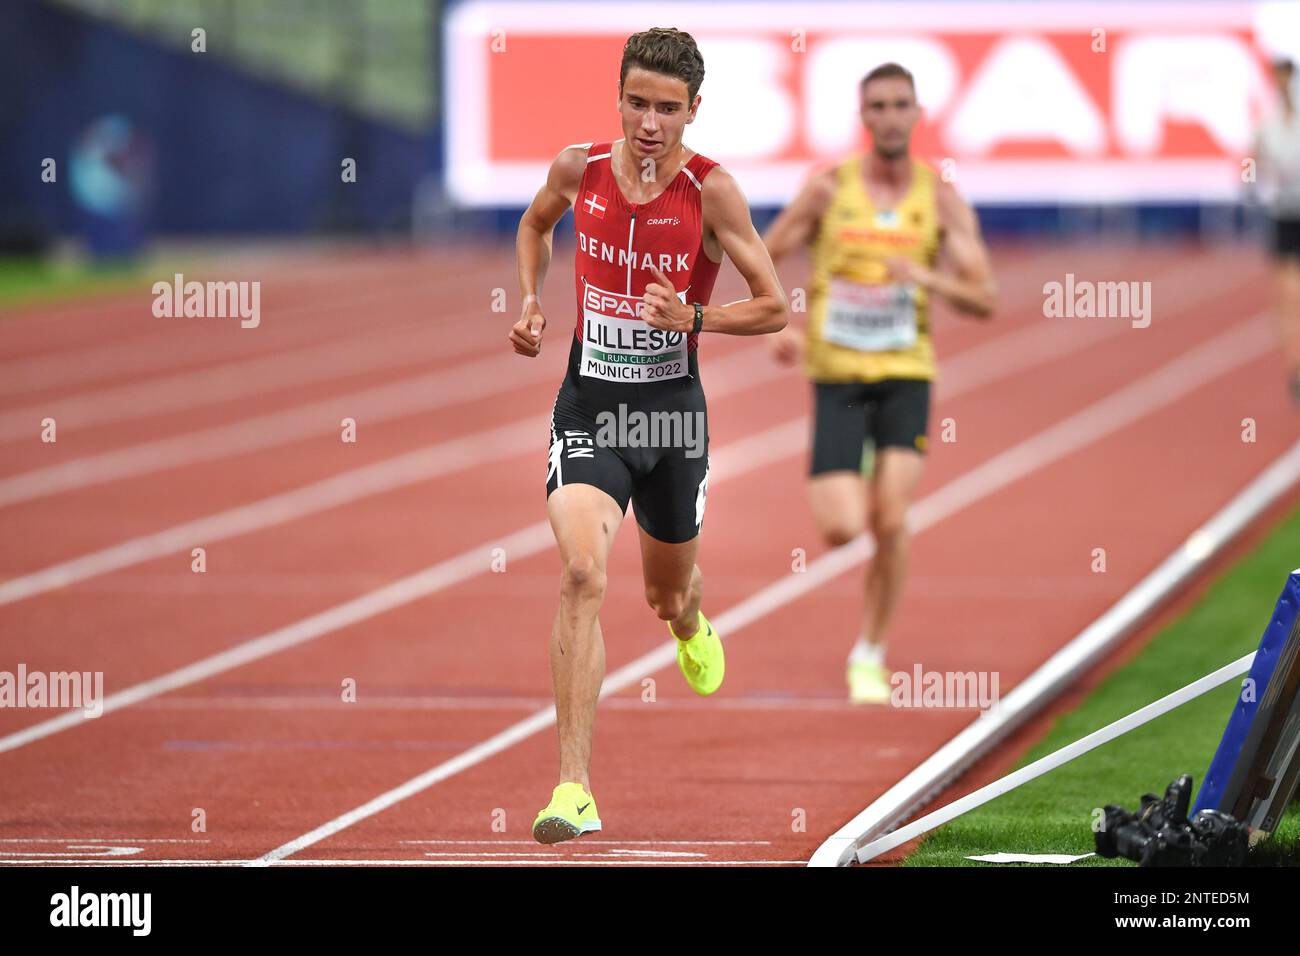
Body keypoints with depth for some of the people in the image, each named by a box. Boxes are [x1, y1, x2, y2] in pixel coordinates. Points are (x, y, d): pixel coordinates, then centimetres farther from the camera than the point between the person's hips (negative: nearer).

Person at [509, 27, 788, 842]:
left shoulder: (711, 190, -11)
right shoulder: (579, 170, -4)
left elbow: (775, 307, -6)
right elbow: (536, 225, 21)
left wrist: (691, 317, -21)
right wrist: (531, 301, 6)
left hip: (673, 408, 0)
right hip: (588, 406, 0)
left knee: (668, 594, 20)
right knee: (583, 575, -22)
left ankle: (691, 624, 63)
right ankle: (575, 790, -25)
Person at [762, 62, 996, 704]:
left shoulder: (941, 200, 1)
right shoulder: (828, 187, -2)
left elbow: (985, 300, -1)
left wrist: (927, 278, -19)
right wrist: (778, 328, -12)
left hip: (905, 374, 1)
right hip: (837, 376, 0)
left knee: (890, 520, -13)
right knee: (841, 529, -11)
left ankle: (870, 656, 4)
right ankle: (835, 492, 28)